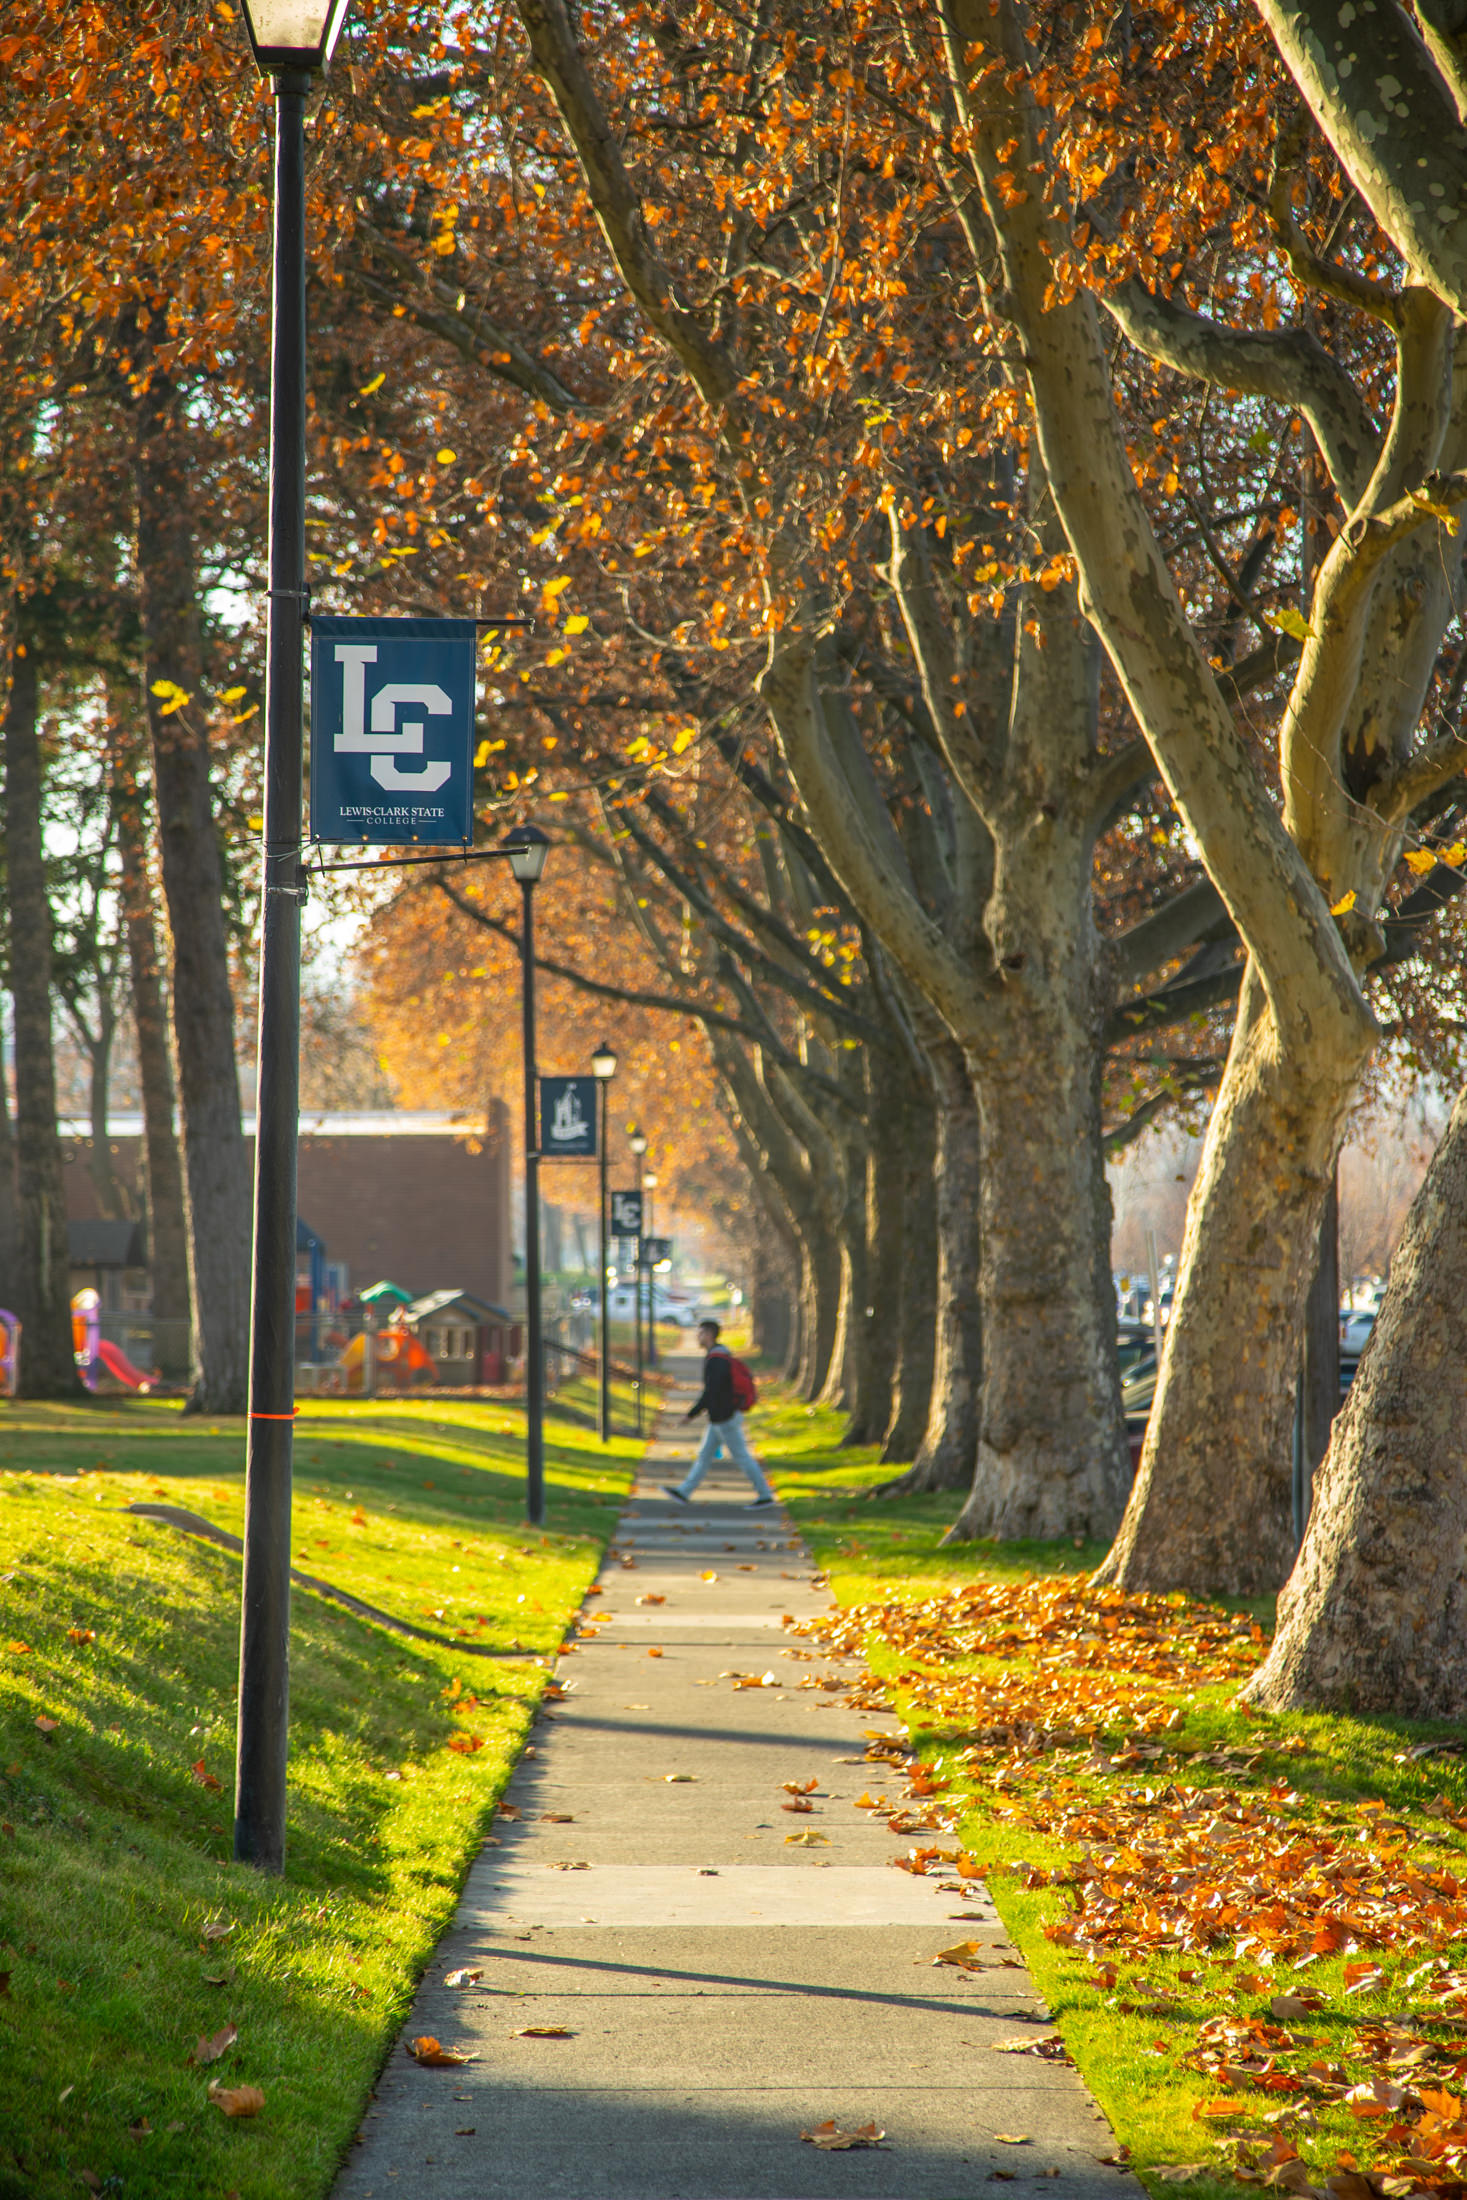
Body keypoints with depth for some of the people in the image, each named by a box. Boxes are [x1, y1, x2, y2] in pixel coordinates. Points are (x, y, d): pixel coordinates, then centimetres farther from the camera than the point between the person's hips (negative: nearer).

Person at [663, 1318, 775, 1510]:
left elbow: (711, 1391, -27)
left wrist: (692, 1413, -19)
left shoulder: (716, 1361, -23)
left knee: (742, 1458, -2)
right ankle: (684, 1492, 16)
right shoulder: (721, 1355, 10)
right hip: (719, 1419, 10)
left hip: (725, 1420, -10)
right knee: (704, 1454, 12)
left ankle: (765, 1496, 5)